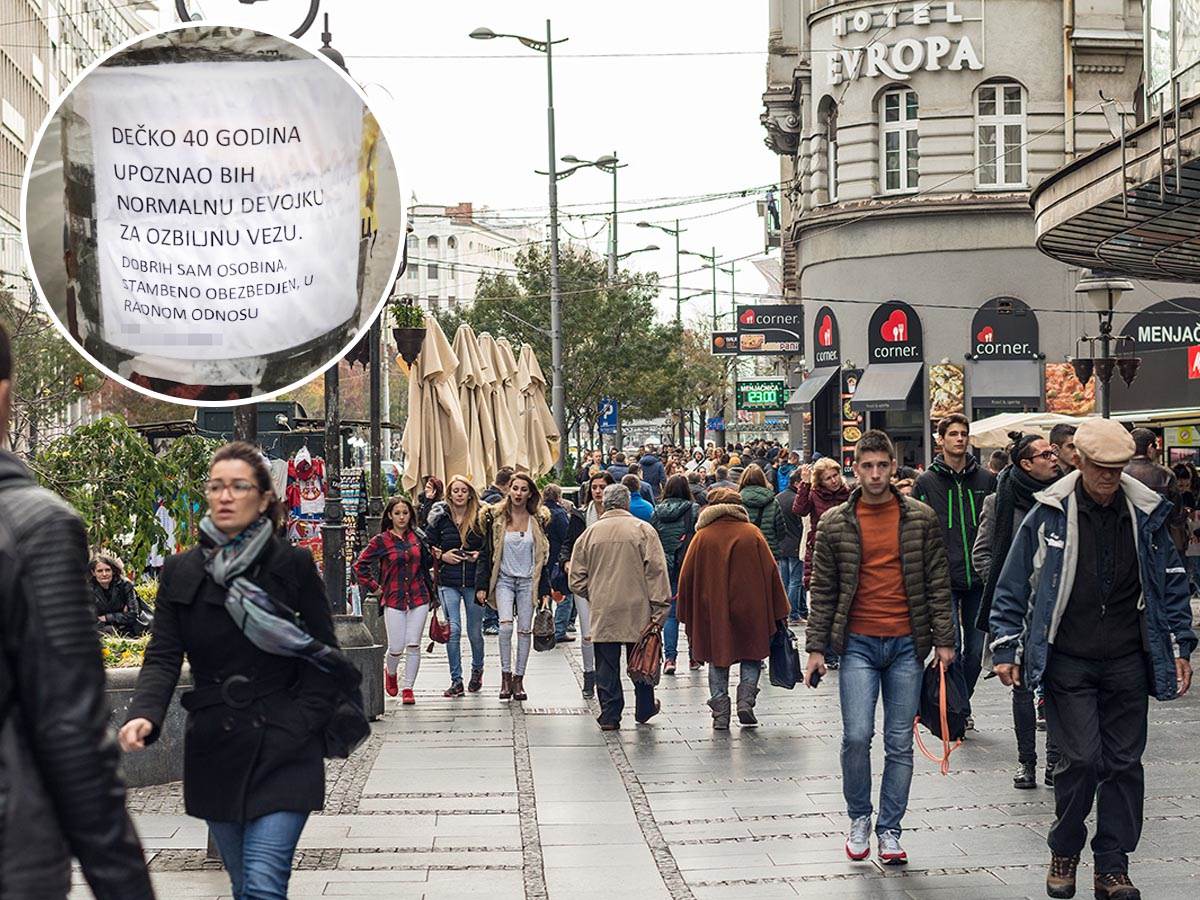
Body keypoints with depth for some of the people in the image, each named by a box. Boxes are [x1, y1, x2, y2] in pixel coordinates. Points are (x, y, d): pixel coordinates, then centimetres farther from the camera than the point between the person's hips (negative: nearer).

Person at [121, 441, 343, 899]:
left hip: (282, 751, -4)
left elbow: (323, 655, 0)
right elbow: (162, 656, 0)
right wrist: (143, 714, -19)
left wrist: (303, 723, -12)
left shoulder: (293, 565, -2)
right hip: (213, 751, 4)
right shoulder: (180, 572, 5)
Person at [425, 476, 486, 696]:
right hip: (448, 582, 0)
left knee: (474, 631, 7)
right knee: (453, 630, -9)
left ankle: (477, 669, 35)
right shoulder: (440, 517, 3)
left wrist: (480, 554, -8)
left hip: (474, 581, 0)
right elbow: (427, 546, 9)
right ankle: (456, 680, -2)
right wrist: (442, 556, -7)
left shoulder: (480, 518, 2)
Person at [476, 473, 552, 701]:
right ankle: (505, 674, -10)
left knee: (525, 629, 1)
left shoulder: (538, 521, 5)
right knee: (505, 624, -20)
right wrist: (481, 586, -2)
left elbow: (543, 558, 8)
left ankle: (519, 678, 10)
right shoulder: (496, 518, 2)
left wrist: (545, 591, 3)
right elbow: (487, 554, 4)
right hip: (504, 580, -1)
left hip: (528, 581, 1)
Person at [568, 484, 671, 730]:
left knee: (606, 666, 6)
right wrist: (659, 608, -4)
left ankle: (609, 715, 4)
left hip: (603, 613, 1)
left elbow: (577, 579, 5)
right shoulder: (643, 530, -4)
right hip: (637, 611, -1)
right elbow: (656, 572, -7)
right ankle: (644, 708, 26)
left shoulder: (590, 534, 3)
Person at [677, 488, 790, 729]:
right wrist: (779, 612, 6)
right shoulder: (752, 534, -1)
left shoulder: (702, 537, -1)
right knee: (751, 656, 16)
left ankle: (720, 714, 5)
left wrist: (687, 616, 11)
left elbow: (686, 578, 2)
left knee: (718, 660, 10)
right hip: (749, 610, 0)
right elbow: (771, 572, 0)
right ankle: (746, 700, -2)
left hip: (712, 613, 0)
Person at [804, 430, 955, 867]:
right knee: (857, 735, -11)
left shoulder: (921, 519, 3)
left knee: (900, 744, 4)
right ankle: (859, 818, 11)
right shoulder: (834, 524, 2)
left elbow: (938, 582, 6)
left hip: (907, 645, 1)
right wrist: (816, 648, 3)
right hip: (858, 644, -1)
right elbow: (822, 591, 6)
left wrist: (943, 639, 2)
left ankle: (889, 830, 16)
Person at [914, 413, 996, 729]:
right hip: (943, 580, -2)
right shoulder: (926, 483, 2)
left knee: (975, 649, 7)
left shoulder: (986, 480, 8)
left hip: (979, 579, 2)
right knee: (951, 646, -9)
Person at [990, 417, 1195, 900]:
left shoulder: (1146, 514, 3)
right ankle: (1064, 853, 13)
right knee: (1081, 759, -9)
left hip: (1127, 662, 3)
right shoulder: (1049, 514, -4)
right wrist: (1005, 649, 1)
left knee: (1124, 762, 4)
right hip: (1068, 663, -3)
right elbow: (1013, 587, 3)